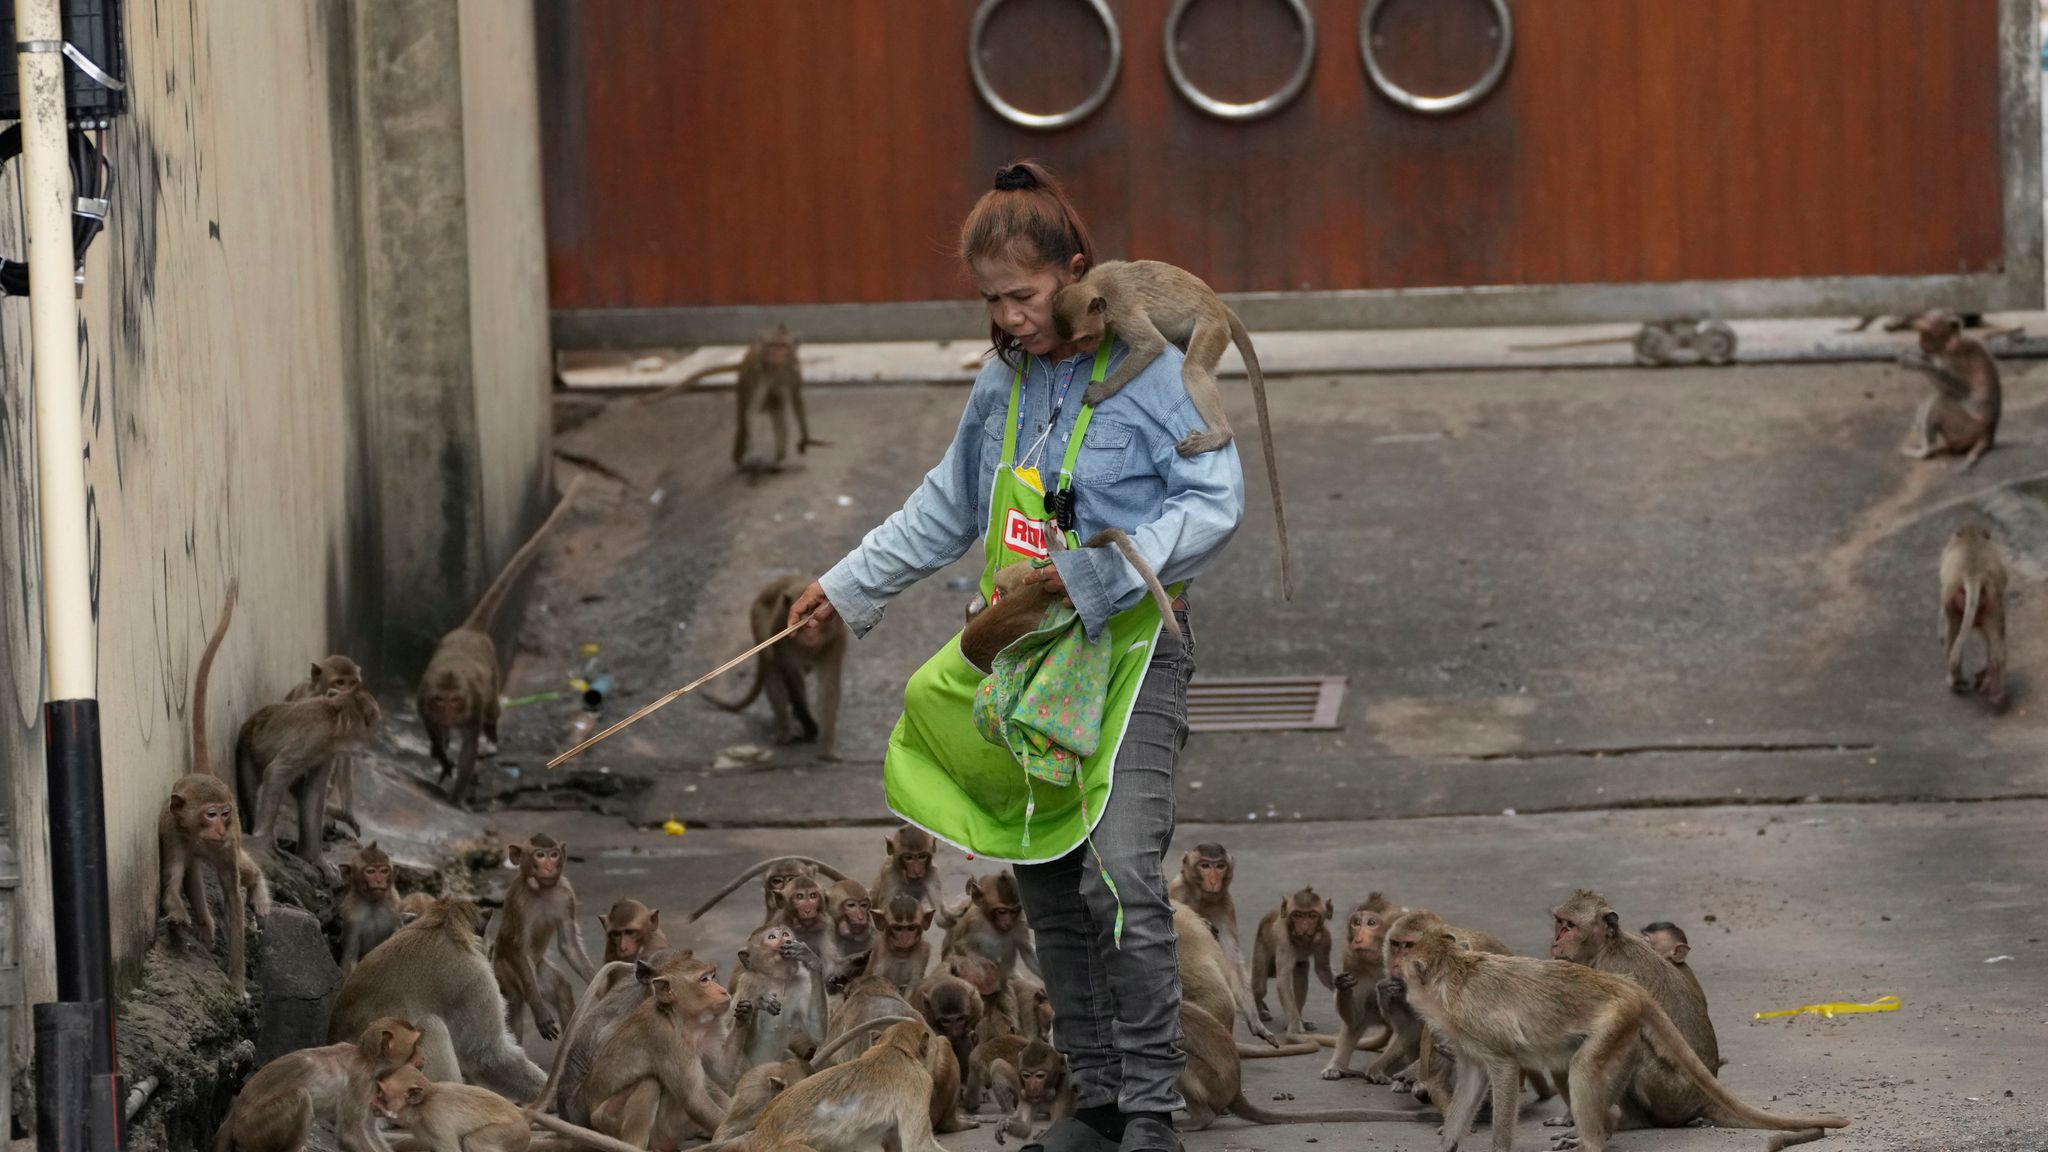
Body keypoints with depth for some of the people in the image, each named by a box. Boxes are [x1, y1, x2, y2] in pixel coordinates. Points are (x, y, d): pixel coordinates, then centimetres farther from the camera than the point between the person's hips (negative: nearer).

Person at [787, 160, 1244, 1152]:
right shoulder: (1003, 383, 11)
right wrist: (848, 586, 23)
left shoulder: (1150, 368, -10)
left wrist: (1098, 573, -21)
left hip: (1126, 649, -7)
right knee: (1047, 892, 7)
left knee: (1122, 878, -19)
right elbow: (948, 508, 24)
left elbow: (1215, 503, -14)